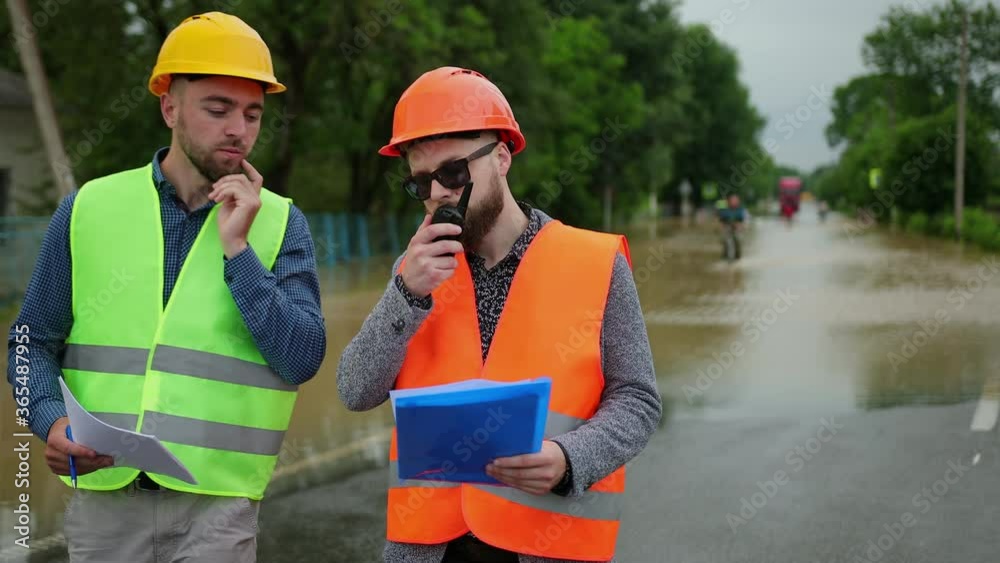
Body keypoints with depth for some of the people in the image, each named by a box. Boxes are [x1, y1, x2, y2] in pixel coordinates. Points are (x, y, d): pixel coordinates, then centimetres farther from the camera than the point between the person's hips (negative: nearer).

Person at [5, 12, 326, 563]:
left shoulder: (281, 224, 2)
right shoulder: (89, 209, 4)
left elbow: (301, 360, -8)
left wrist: (236, 249, -12)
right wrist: (50, 419, -10)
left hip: (217, 502, -1)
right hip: (104, 496, 2)